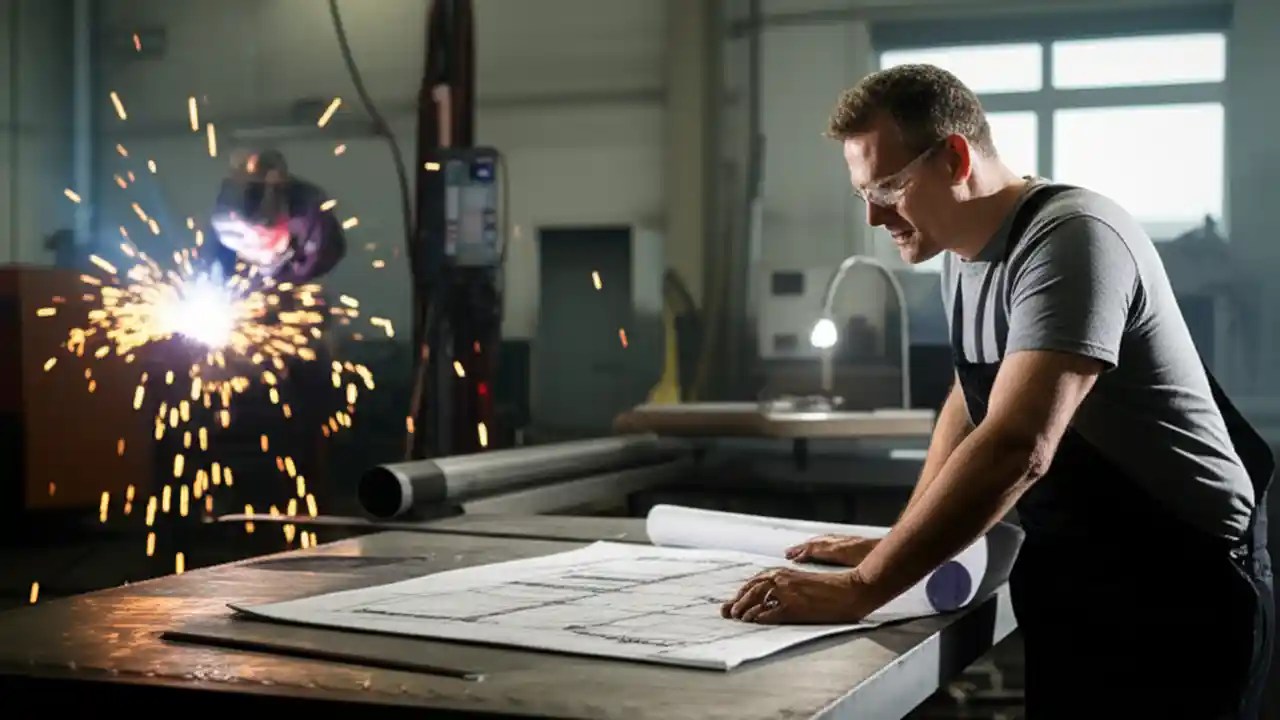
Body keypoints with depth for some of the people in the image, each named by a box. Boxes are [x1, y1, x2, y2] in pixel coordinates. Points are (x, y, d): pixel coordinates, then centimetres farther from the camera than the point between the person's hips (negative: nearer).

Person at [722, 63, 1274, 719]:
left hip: (1176, 585, -8)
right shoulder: (963, 254, 6)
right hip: (1069, 580, 8)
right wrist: (896, 548, 11)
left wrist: (857, 591, -34)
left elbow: (1016, 449, -34)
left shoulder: (1070, 239, -23)